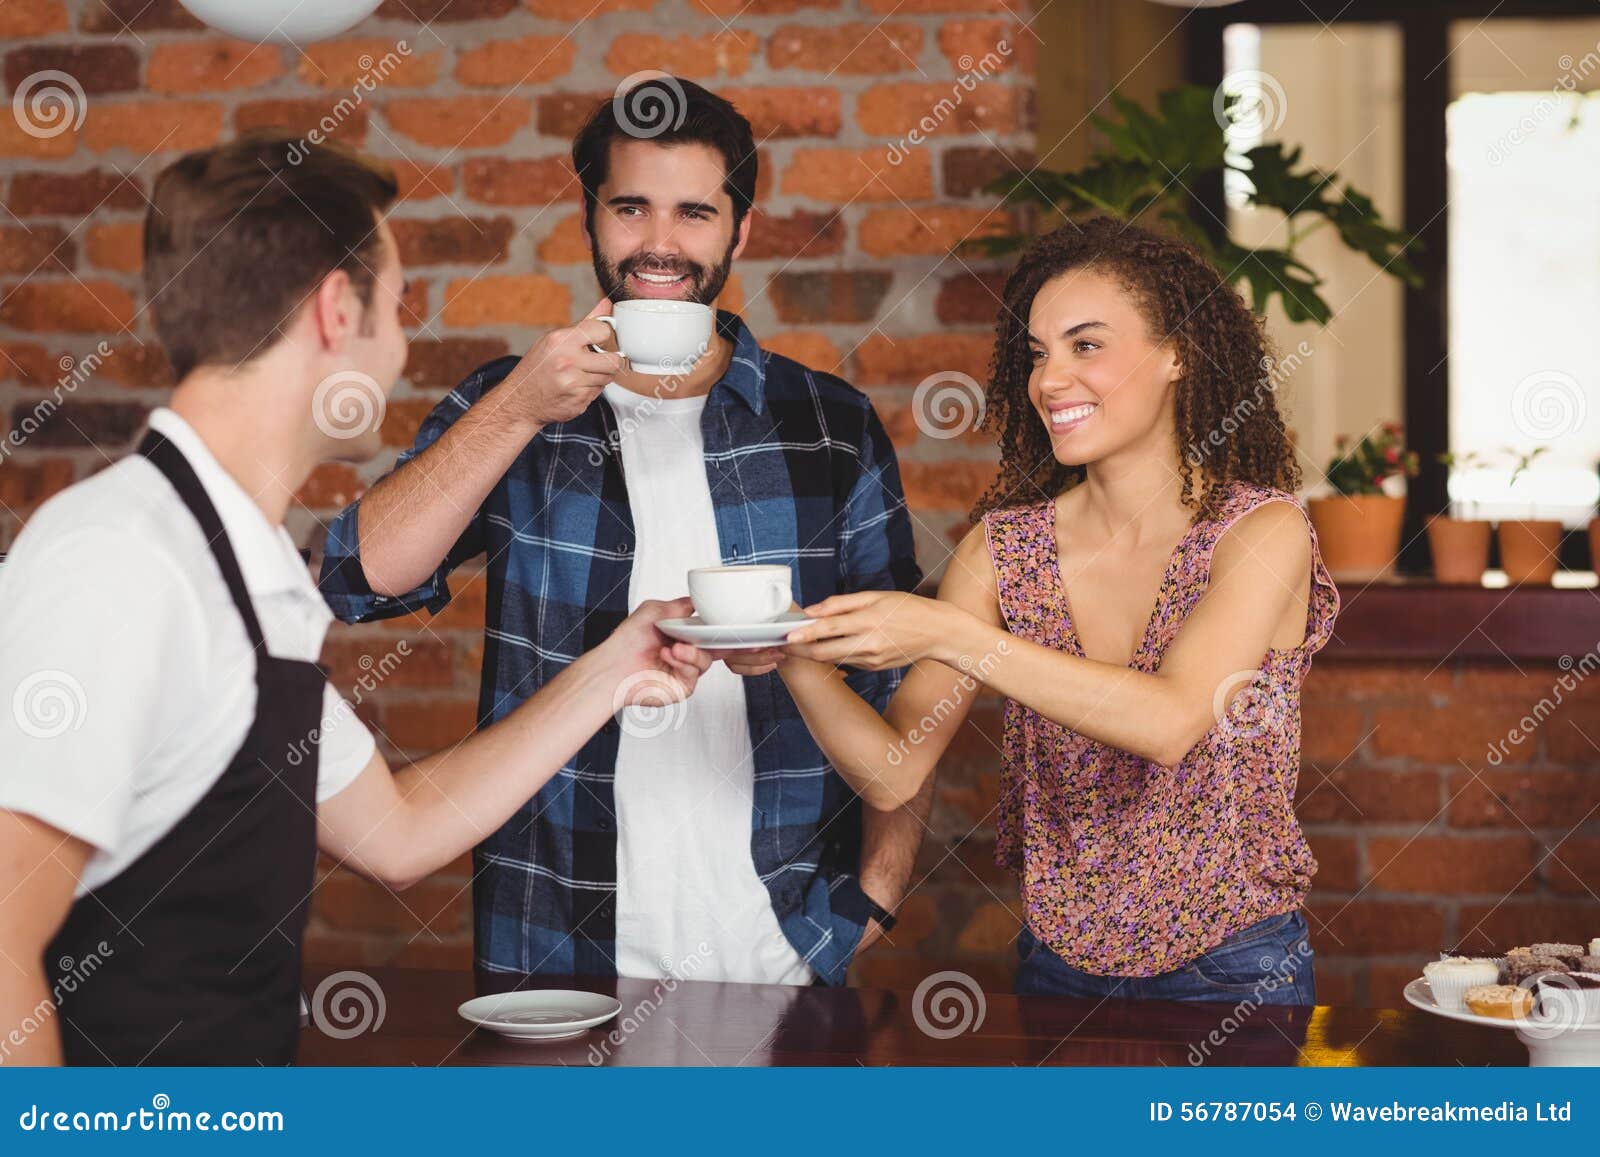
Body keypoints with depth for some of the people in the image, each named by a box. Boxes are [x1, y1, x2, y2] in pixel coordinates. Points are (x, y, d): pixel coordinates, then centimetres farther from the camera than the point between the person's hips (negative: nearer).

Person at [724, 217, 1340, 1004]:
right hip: (1059, 968, 3)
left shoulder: (1262, 531, -8)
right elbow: (891, 773, -4)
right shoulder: (1006, 548, 1)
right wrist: (799, 661, -21)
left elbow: (1169, 720, -24)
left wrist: (948, 635, -29)